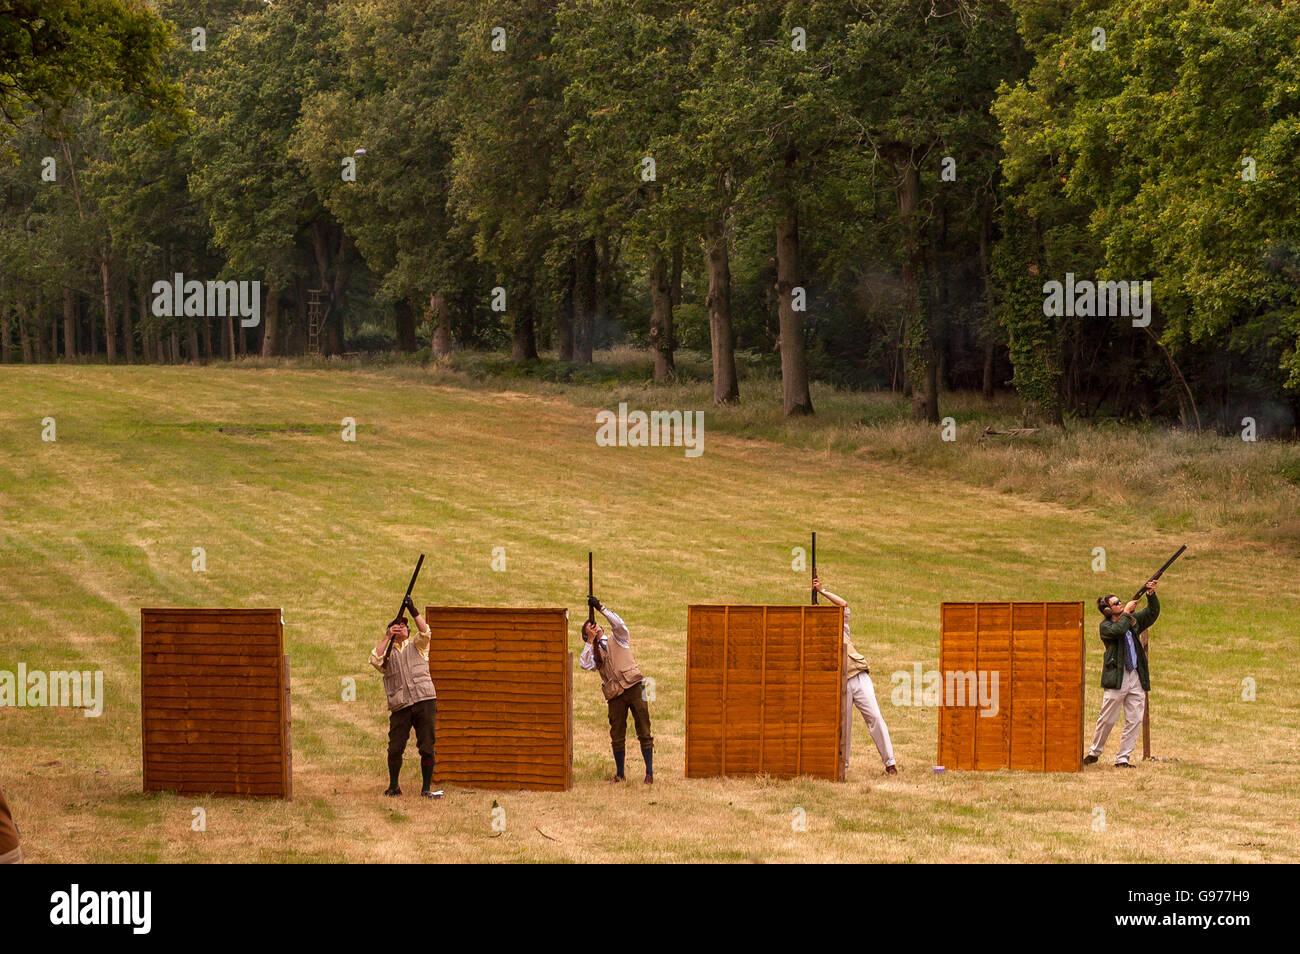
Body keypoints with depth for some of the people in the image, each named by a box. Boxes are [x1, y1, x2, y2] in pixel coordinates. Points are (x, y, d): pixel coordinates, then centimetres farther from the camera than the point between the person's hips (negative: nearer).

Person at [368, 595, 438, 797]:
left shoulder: (416, 647, 17)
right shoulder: (387, 653, 16)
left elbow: (425, 632, -2)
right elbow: (375, 660, -6)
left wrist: (413, 611, -13)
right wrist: (387, 637, -6)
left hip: (425, 702, 0)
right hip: (400, 706, 0)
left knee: (427, 748, -2)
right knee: (395, 748, -2)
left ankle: (426, 788, 6)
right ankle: (393, 786, 15)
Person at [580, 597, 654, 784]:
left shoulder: (618, 640, 15)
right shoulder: (593, 653, 17)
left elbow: (619, 624, -6)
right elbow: (585, 664, -5)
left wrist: (600, 608, -8)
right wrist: (590, 642, -1)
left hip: (634, 688, -2)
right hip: (615, 696, 2)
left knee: (644, 732, -4)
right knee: (617, 736, 4)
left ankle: (649, 773, 1)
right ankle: (619, 773, 17)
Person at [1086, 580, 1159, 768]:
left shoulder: (1133, 620, 13)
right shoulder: (1106, 627, -3)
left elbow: (1152, 612, 10)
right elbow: (1118, 631, -23)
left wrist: (1151, 595, -6)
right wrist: (1127, 611, -14)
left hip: (1136, 678, 5)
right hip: (1116, 678, -5)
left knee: (1135, 720, 1)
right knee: (1107, 719, 0)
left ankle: (1123, 758, 6)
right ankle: (1094, 752, 19)